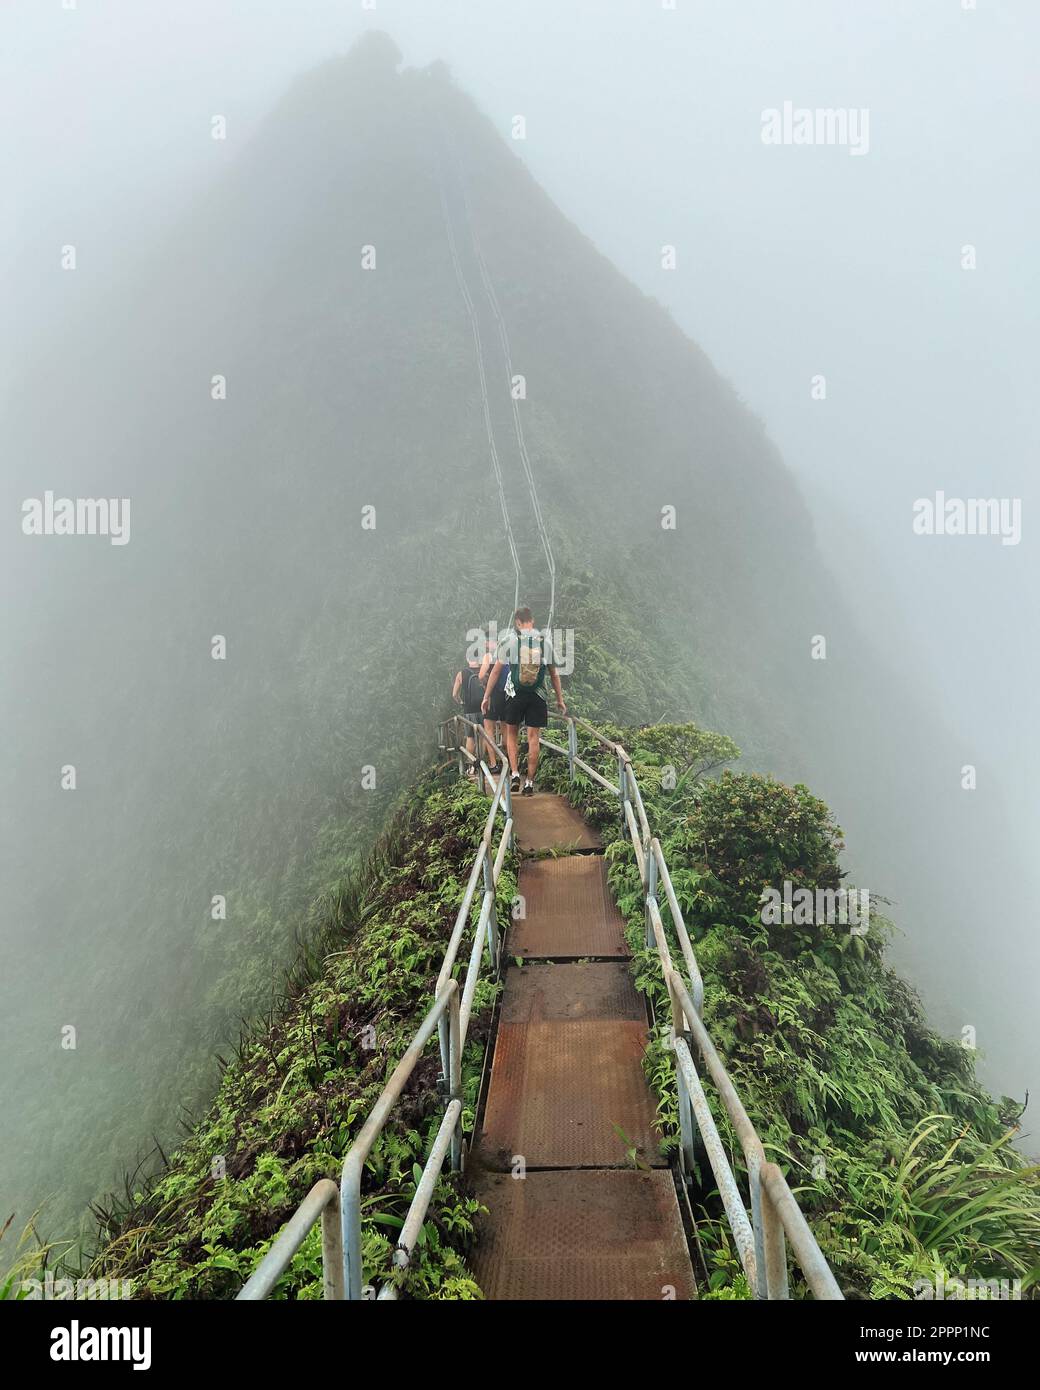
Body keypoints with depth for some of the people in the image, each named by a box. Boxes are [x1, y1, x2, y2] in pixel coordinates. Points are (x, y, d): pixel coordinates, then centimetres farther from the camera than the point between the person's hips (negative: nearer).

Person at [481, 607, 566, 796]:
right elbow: (554, 673, 12)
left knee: (512, 734, 16)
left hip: (515, 694, -1)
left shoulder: (508, 639, 0)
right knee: (534, 737, 4)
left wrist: (486, 696, 7)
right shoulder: (545, 641, 7)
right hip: (538, 695, 1)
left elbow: (496, 670, 1)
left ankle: (514, 773, 3)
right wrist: (560, 699, 19)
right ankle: (529, 782, 6)